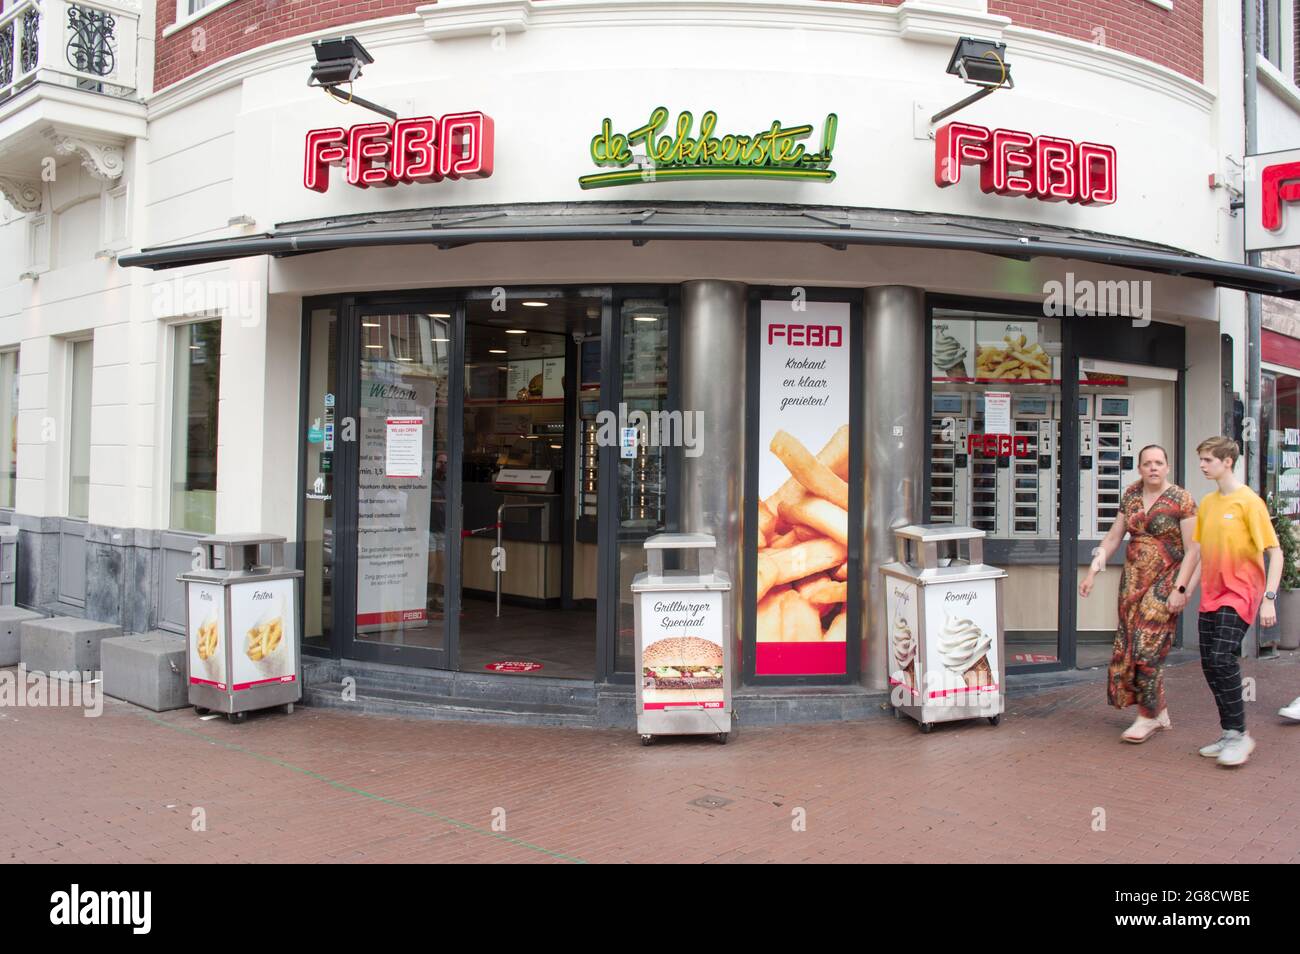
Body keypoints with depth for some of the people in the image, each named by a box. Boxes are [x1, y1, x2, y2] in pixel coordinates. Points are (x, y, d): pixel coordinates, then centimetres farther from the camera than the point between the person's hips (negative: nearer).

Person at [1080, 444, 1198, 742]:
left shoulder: (1182, 500, -8)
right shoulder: (1131, 494, 9)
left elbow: (1192, 551, -10)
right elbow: (1114, 536, 14)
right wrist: (1093, 571, 10)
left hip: (1164, 580, -6)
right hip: (1133, 578, 6)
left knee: (1148, 645, -9)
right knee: (1129, 645, 5)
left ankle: (1149, 717, 4)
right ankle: (1160, 712, 19)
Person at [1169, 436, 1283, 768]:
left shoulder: (1248, 501, -10)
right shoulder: (1207, 504, 11)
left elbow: (1275, 552, -13)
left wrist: (1269, 598, -20)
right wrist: (1179, 588, 16)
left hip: (1240, 593, -7)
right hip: (1211, 593, 7)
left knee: (1222, 658, -18)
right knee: (1209, 663, 6)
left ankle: (1239, 734, -4)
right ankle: (1230, 734, 17)